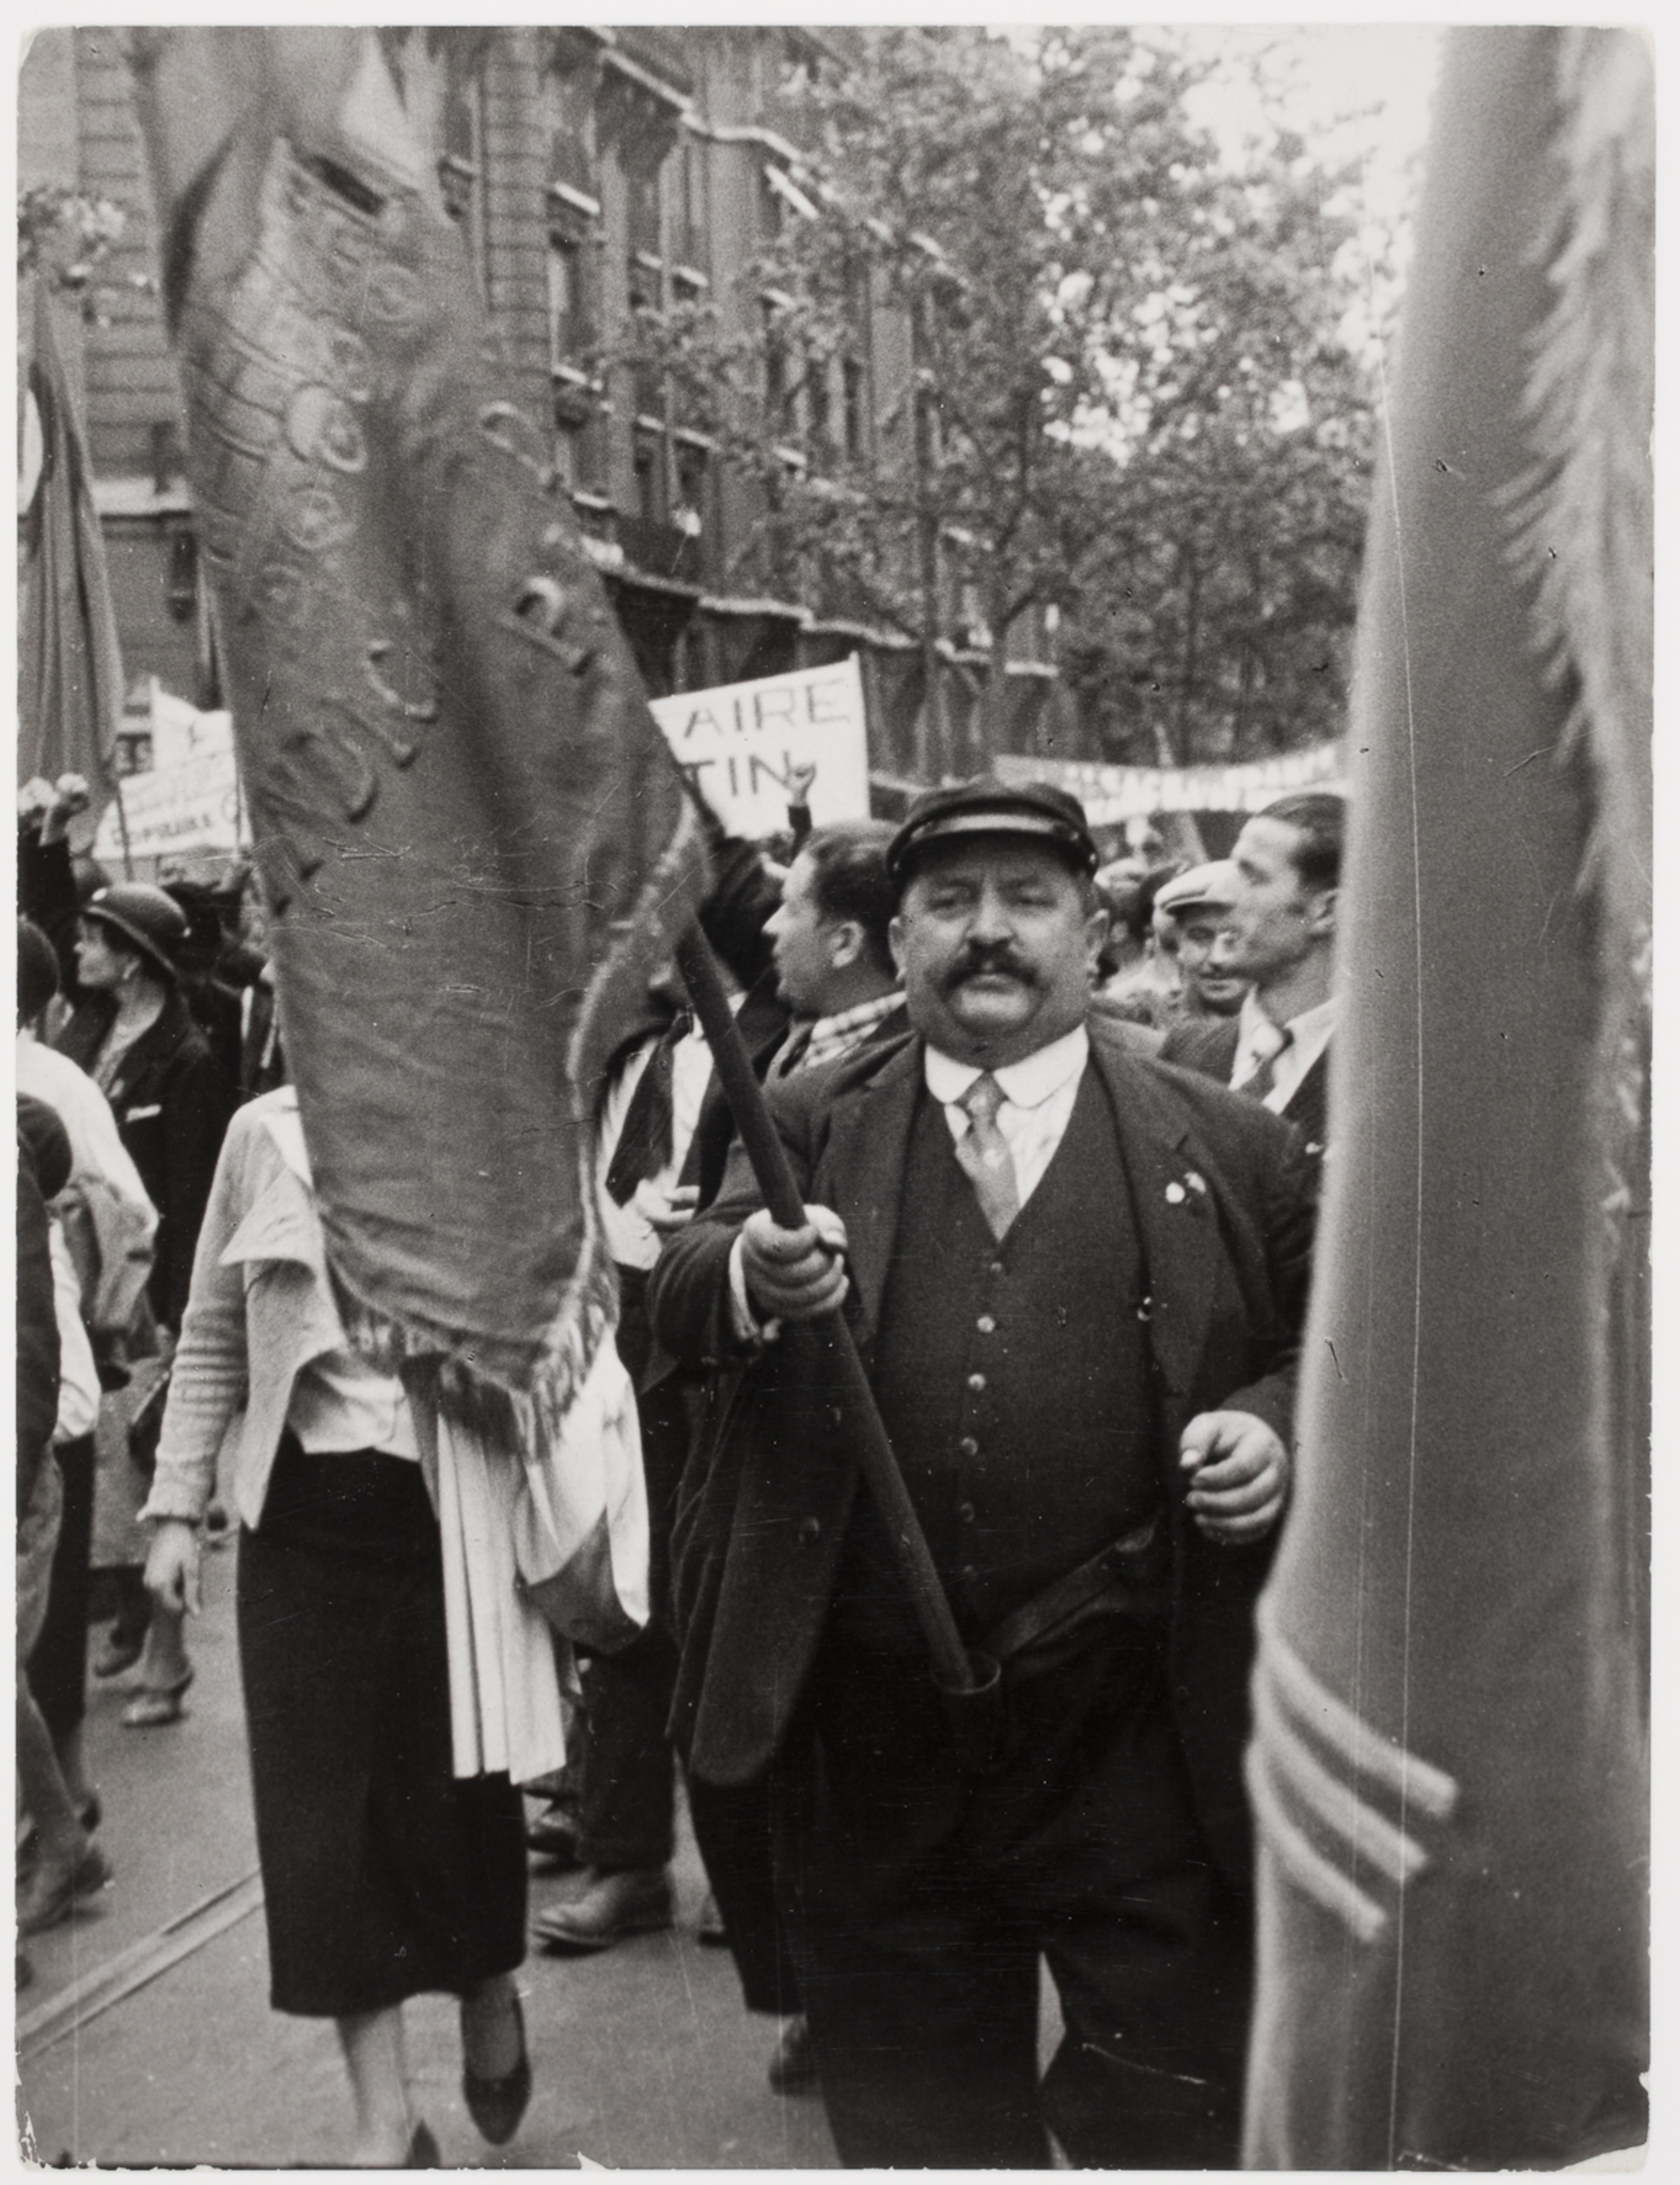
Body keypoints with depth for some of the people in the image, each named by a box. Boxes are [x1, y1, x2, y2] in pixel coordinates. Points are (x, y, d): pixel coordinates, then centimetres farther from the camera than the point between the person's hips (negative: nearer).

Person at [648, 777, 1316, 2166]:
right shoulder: (810, 1133, 6)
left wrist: (1273, 1430, -11)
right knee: (915, 2116, 18)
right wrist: (750, 1270, -29)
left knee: (1168, 2119, 7)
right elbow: (676, 1306, -6)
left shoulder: (1226, 1151, 2)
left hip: (1134, 1739, -1)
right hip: (872, 1729, 2)